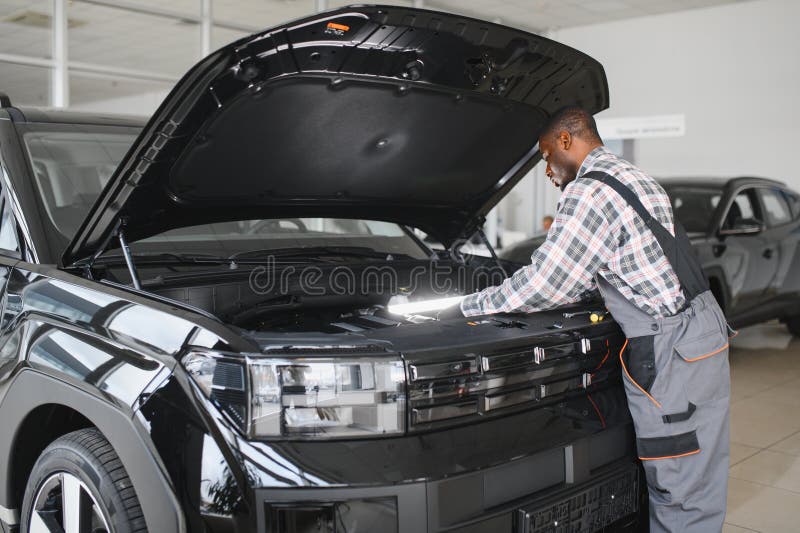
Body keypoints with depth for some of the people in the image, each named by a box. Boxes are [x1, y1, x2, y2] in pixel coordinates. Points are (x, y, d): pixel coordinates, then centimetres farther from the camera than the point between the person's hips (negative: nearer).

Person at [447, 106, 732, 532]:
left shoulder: (590, 193, -14)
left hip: (672, 348, -10)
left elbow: (539, 285, -14)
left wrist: (467, 306, -2)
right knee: (697, 478, 16)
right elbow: (589, 278, 22)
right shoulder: (635, 179, 19)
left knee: (683, 492, -1)